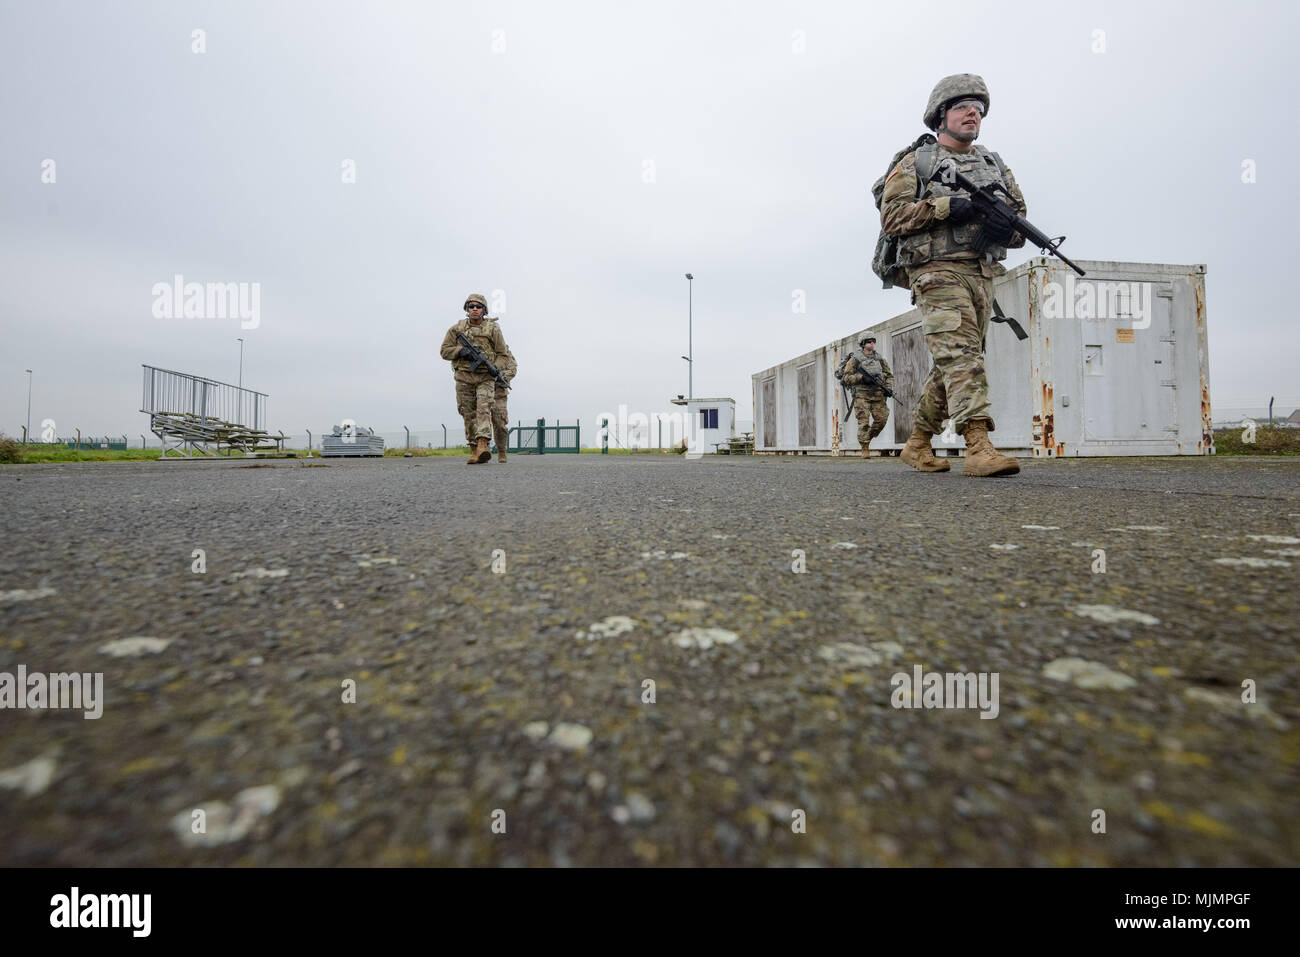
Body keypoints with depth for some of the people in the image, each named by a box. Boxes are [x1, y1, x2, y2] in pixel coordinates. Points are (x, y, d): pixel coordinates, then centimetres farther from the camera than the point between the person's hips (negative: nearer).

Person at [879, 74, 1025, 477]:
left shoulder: (996, 165, 23)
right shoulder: (917, 163, 9)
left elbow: (1022, 220, 21)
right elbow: (891, 215, -4)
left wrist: (1007, 229, -2)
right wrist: (946, 207, -14)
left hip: (981, 275, 6)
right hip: (939, 271, -6)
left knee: (952, 364, 5)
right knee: (961, 353, -20)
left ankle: (917, 443, 14)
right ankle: (979, 448, -26)